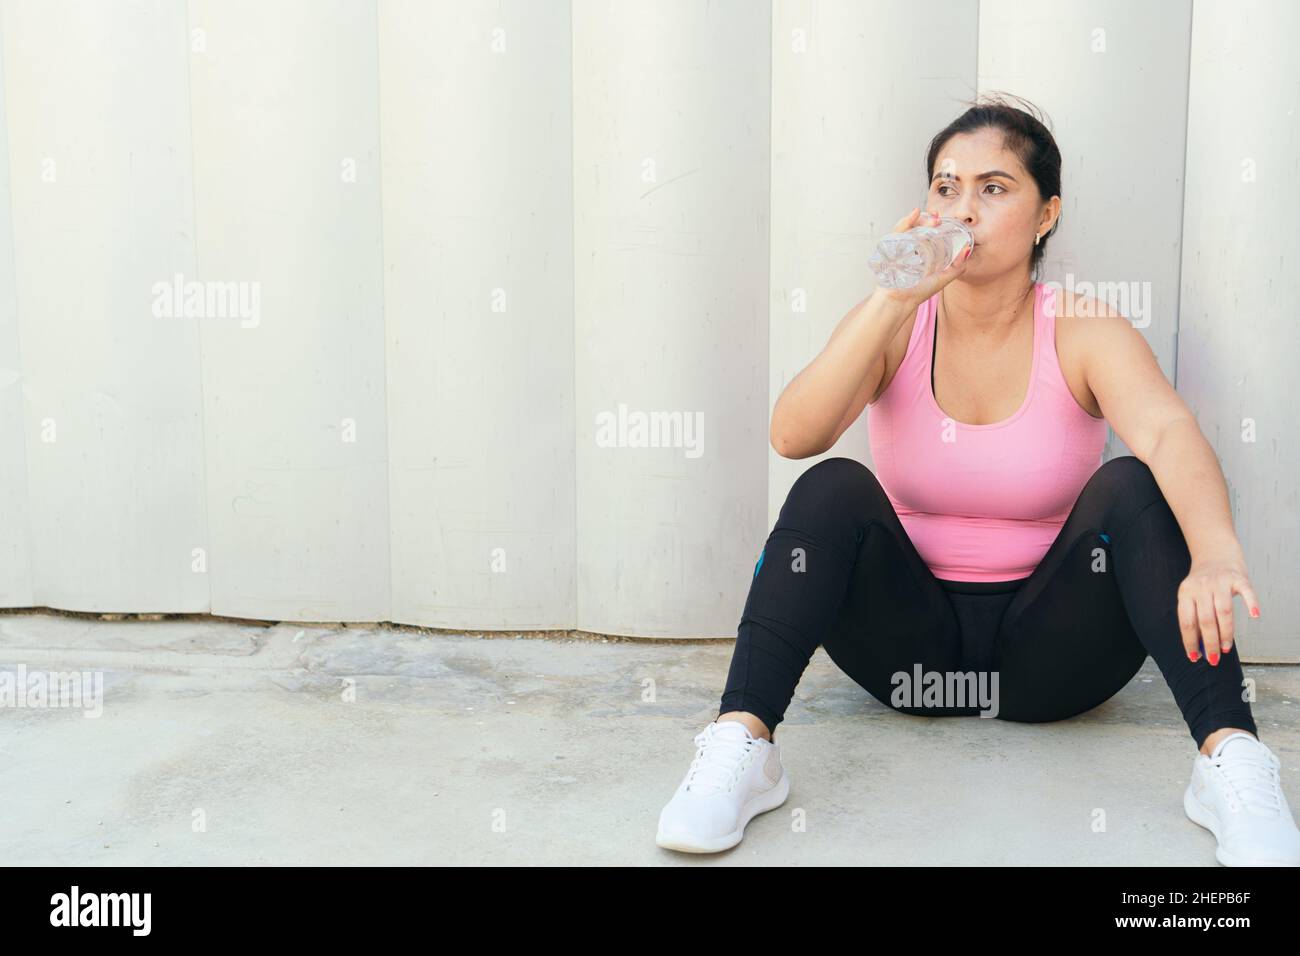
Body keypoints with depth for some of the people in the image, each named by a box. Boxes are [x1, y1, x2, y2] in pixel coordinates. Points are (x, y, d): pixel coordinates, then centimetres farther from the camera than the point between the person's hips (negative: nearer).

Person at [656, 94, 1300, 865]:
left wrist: (1218, 552, -49)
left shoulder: (1084, 333, -7)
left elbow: (1171, 434, -28)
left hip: (1047, 647, 0)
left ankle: (1233, 759, -32)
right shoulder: (892, 327, -3)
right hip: (912, 641, 1)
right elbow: (793, 436, -22)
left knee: (1129, 486, -25)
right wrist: (894, 299, -31)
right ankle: (741, 746, -30)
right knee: (834, 487, -24)